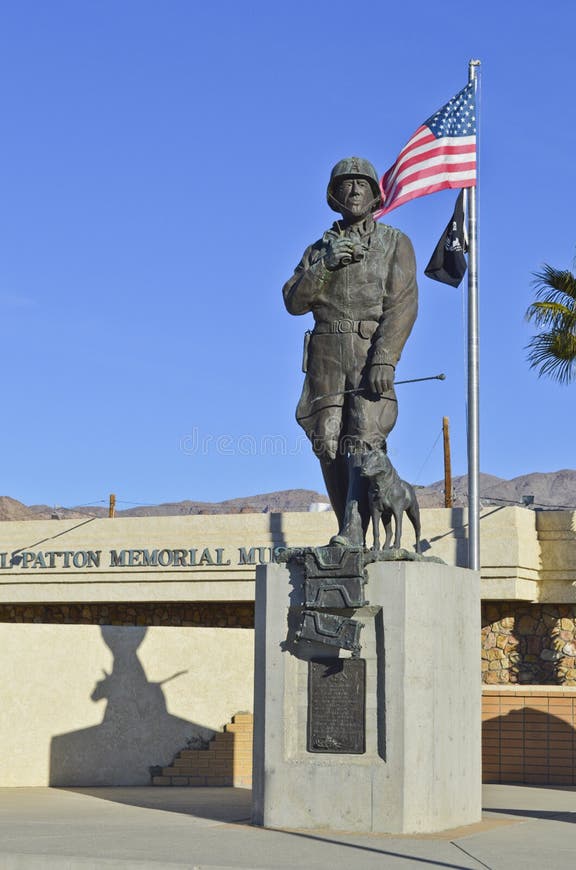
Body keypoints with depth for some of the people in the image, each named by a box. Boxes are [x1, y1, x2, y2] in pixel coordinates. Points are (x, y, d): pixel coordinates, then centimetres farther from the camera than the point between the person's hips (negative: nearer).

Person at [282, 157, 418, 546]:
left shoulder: (395, 243, 7)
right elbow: (295, 301, 7)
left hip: (372, 353, -4)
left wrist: (385, 359, -18)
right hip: (326, 357, 4)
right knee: (328, 443, -1)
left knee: (364, 440, -18)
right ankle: (350, 534, 8)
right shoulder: (319, 249, 18)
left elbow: (403, 304, -5)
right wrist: (326, 265, -9)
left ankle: (353, 532, -26)